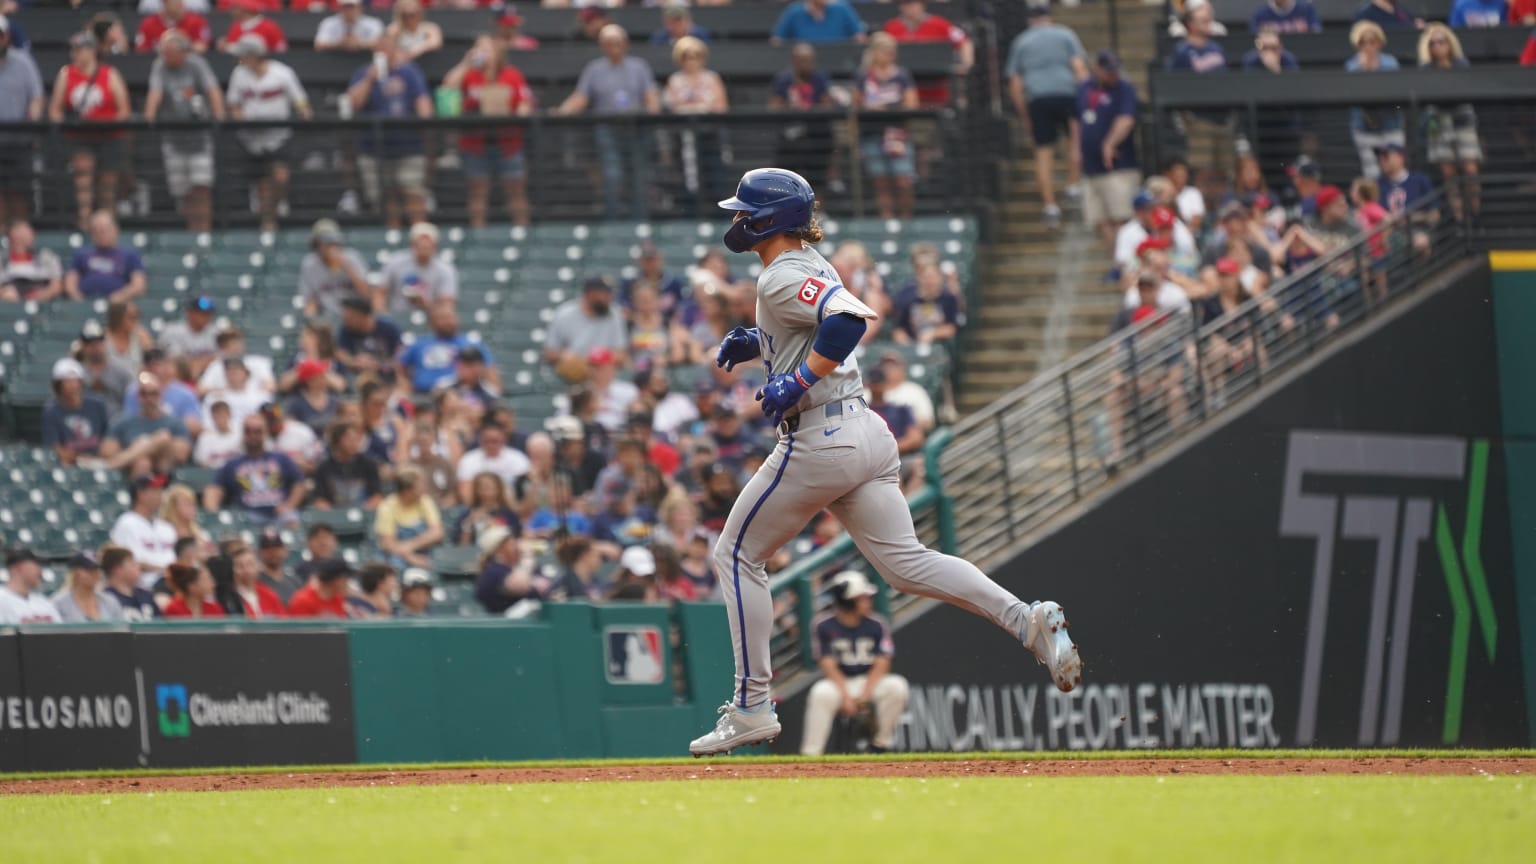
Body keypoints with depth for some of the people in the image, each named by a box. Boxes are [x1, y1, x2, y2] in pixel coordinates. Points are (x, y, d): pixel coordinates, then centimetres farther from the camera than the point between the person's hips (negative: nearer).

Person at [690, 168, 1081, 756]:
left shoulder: (782, 279, -13)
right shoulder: (811, 266, 17)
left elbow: (849, 316, -29)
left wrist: (798, 380, -26)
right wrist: (757, 343, 21)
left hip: (819, 439, -9)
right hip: (867, 435, 9)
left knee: (737, 554, 5)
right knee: (906, 564, 4)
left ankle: (751, 707, 5)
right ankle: (1027, 620, -14)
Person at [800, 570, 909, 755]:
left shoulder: (877, 625, -2)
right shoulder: (825, 626, -7)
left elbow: (882, 664, -6)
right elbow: (828, 665, -11)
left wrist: (864, 696, -18)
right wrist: (846, 697, -23)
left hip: (871, 682, 2)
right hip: (839, 684, -2)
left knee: (896, 686, -27)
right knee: (822, 693, -35)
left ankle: (881, 744, -10)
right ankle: (810, 754, -30)